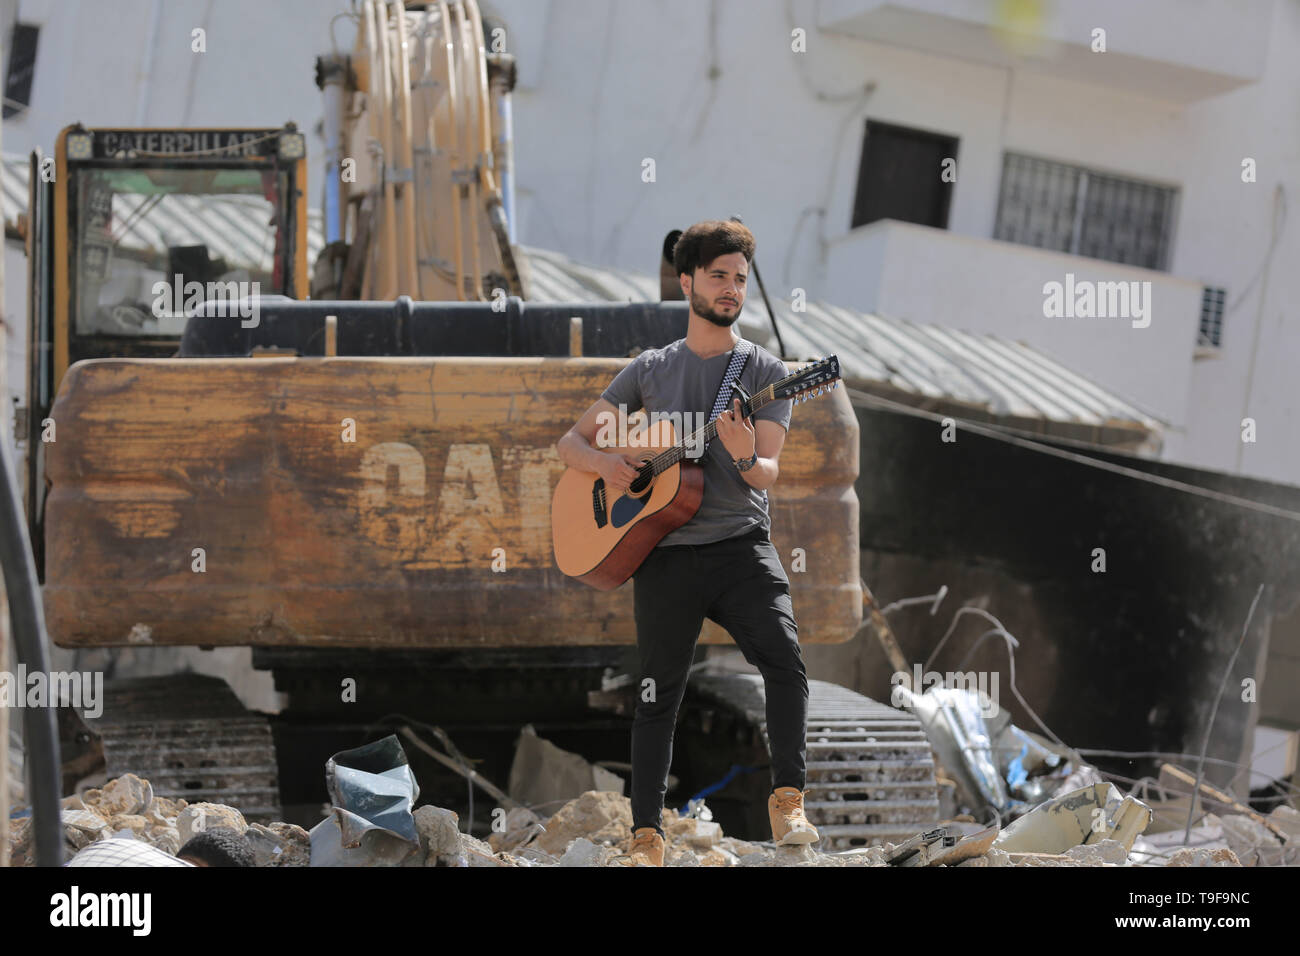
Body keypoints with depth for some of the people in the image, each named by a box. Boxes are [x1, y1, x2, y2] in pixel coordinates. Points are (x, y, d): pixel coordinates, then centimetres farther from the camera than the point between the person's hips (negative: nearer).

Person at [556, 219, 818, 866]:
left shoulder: (765, 371, 6)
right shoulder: (649, 369, 12)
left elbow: (768, 475, -4)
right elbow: (571, 442, 14)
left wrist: (746, 458, -27)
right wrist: (604, 462, -8)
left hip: (741, 544, -1)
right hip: (665, 553, 1)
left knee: (785, 659, -23)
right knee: (658, 693, 3)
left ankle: (787, 800, -14)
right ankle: (646, 835, 12)